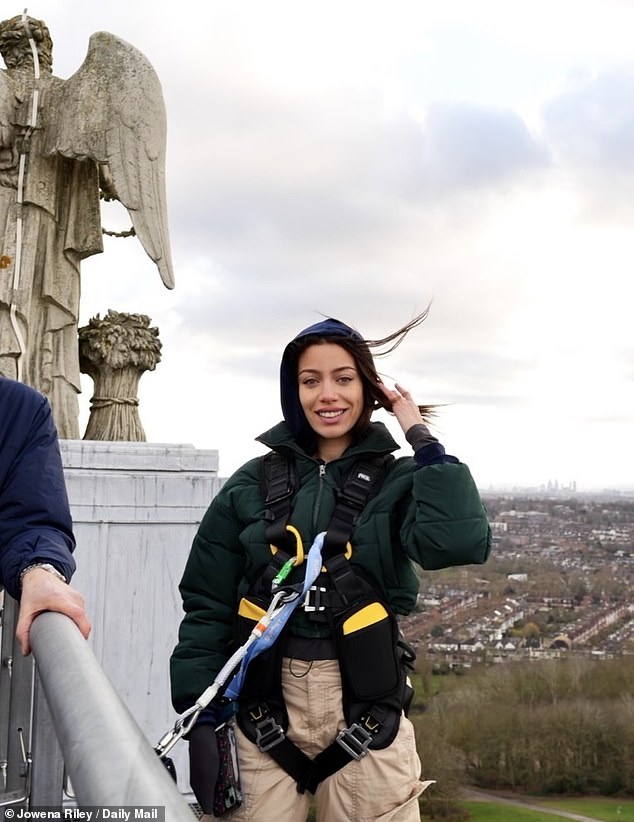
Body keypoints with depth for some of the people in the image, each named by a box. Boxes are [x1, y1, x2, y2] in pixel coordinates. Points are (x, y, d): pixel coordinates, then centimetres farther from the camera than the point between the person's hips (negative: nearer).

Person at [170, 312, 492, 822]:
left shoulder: (395, 482, 0)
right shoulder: (253, 484, 2)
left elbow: (459, 542, -21)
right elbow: (206, 606, 3)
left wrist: (423, 440, -11)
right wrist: (200, 717, -3)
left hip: (365, 712, 0)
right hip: (262, 711, 1)